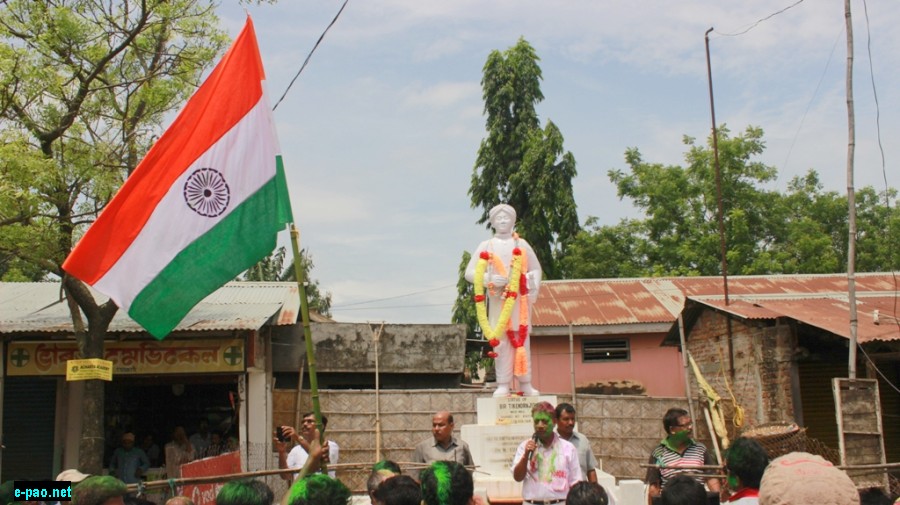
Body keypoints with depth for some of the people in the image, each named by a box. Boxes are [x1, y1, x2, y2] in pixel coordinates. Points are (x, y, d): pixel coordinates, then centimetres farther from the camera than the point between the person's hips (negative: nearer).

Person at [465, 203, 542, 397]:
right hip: (498, 300, -2)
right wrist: (489, 279, -14)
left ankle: (525, 383, 6)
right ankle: (503, 385, -4)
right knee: (501, 340, -6)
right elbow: (470, 272, 3)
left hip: (520, 300, 2)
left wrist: (533, 289, 0)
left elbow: (536, 269, 17)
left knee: (522, 340, 2)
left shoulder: (521, 244, 13)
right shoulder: (486, 246, 7)